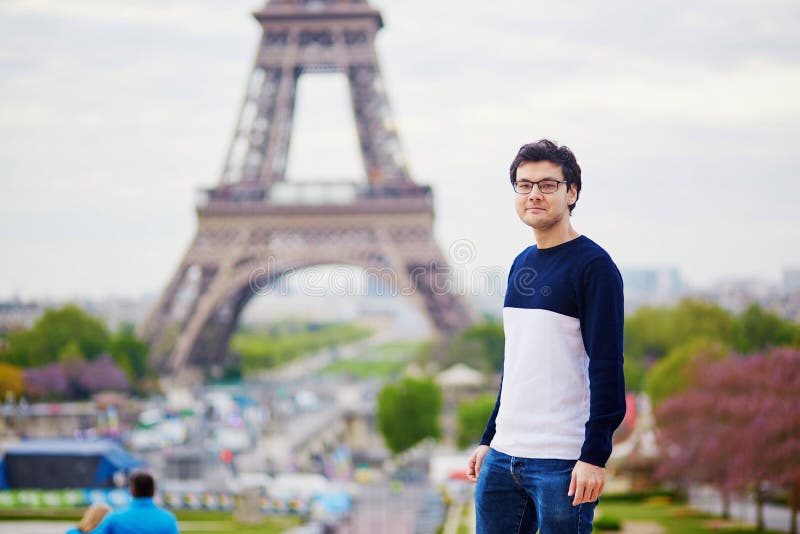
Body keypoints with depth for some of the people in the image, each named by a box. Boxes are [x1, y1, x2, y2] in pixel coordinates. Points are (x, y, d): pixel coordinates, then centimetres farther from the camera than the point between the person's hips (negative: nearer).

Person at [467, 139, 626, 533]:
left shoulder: (593, 266, -8)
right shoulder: (521, 264, 15)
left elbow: (607, 368, -14)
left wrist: (595, 455, -19)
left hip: (563, 463, -7)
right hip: (503, 457, 7)